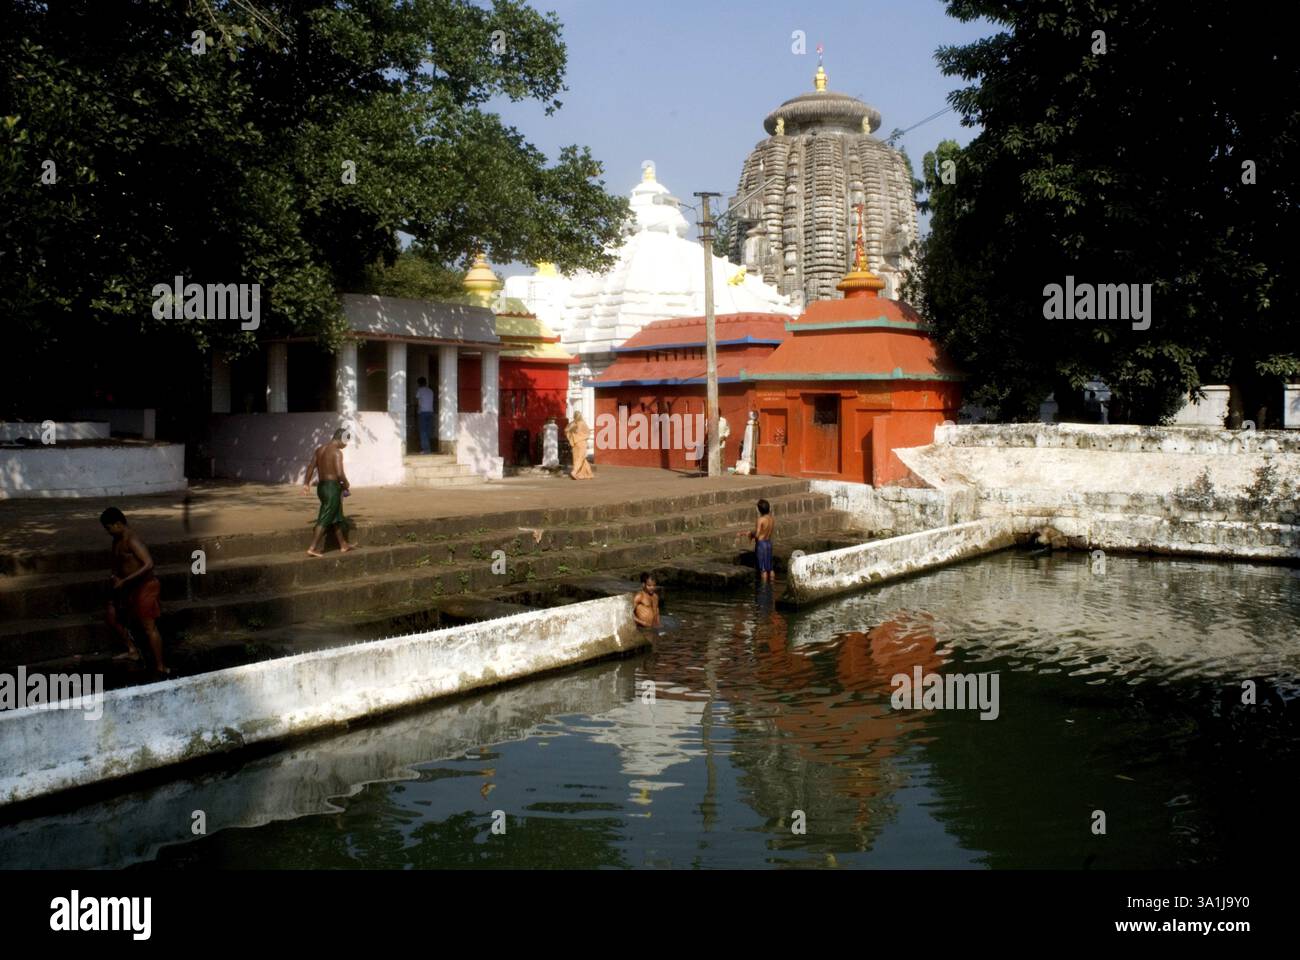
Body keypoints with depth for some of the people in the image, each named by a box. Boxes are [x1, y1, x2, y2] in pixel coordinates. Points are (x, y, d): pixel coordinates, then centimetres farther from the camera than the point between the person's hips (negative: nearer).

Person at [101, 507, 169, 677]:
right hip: (131, 588, 10)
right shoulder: (117, 541, 8)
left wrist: (125, 581, -28)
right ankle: (133, 650, 25)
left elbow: (149, 564, -32)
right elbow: (117, 563, 21)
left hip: (145, 586, -10)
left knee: (149, 627, -5)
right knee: (111, 614, 15)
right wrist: (115, 577, 0)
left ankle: (161, 667, 2)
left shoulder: (132, 541, -22)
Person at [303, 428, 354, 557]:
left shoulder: (320, 449, 9)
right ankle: (312, 548, -7)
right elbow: (339, 473, -22)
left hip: (321, 486, 9)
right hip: (333, 487, -9)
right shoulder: (337, 452, -15)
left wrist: (306, 483, 18)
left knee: (337, 517, 19)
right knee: (325, 519, -5)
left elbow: (310, 466, 11)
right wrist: (347, 485, -5)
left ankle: (343, 545, 29)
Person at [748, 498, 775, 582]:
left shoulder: (761, 520, -20)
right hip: (769, 543, 7)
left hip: (761, 543, -7)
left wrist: (751, 533, 0)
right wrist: (753, 532, 13)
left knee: (763, 568, -1)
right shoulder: (772, 519, 2)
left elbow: (757, 535, -21)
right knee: (769, 567, 14)